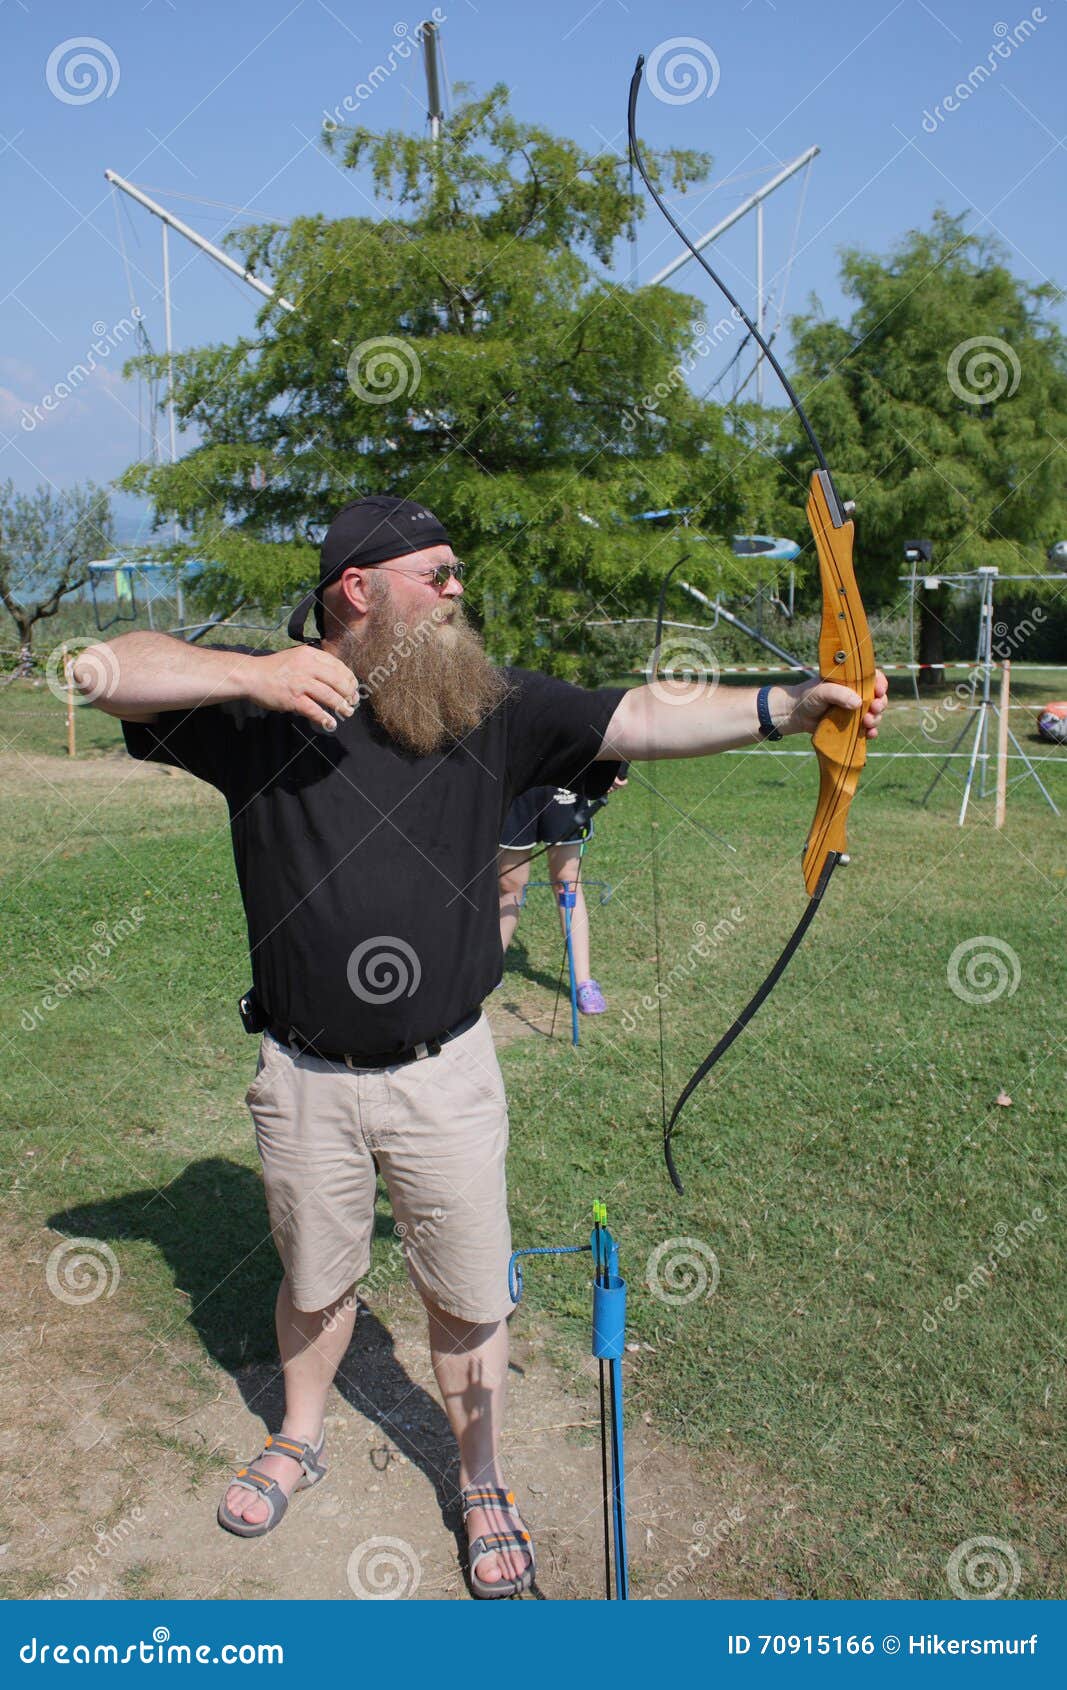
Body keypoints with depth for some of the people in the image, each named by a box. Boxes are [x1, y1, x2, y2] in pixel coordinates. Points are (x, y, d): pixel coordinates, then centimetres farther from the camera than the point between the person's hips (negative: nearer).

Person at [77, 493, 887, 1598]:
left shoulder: (495, 707, -3)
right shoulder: (258, 705, -7)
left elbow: (644, 721, -7)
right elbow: (103, 670, -14)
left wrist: (785, 707, -18)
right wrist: (249, 675, -27)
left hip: (445, 1074, 1)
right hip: (306, 1080, 0)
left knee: (468, 1296, 14)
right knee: (313, 1280, 22)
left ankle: (482, 1485, 40)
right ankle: (298, 1441, 51)